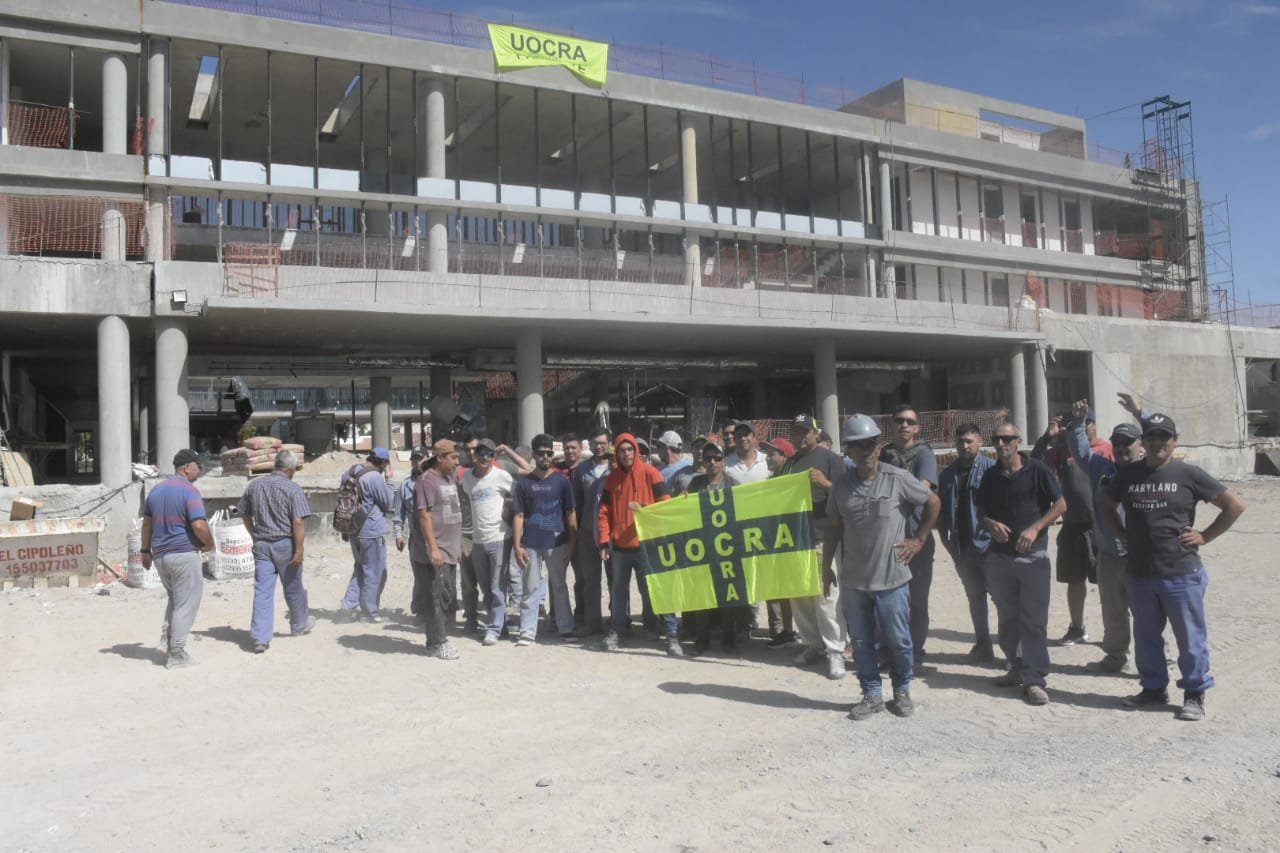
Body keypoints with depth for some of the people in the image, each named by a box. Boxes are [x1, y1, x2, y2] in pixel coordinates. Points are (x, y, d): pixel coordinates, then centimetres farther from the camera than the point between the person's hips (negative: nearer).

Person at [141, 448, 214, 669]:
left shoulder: (157, 490, 11)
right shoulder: (189, 491, -13)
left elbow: (146, 523, 17)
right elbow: (199, 525, -21)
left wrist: (146, 550, 23)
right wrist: (209, 543, -4)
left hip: (160, 555, 8)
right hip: (184, 554, -8)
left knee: (174, 598, 26)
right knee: (186, 604, 0)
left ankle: (167, 633, 10)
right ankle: (175, 655, 1)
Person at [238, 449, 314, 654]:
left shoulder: (254, 485, 6)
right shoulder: (293, 489, -12)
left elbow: (245, 514, 16)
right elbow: (298, 521, -18)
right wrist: (299, 549, -16)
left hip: (261, 544, 4)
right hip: (285, 543, -4)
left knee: (262, 591, 3)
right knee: (293, 588, 14)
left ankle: (260, 637, -2)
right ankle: (300, 625, 33)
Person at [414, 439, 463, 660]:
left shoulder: (450, 479, 15)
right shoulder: (427, 480, -12)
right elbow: (424, 516, -18)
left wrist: (458, 545, 22)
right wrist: (433, 548, -22)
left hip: (450, 551, 9)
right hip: (434, 553, -9)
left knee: (447, 595, 14)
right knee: (436, 597, -2)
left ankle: (435, 633, 26)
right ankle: (437, 644, 6)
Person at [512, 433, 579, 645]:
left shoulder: (562, 481, 3)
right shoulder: (524, 483, 3)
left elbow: (570, 514, 4)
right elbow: (519, 516, 3)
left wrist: (572, 544, -2)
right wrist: (517, 546, -3)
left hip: (557, 543, 0)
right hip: (531, 544, 0)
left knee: (560, 587, 10)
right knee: (530, 588, 5)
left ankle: (566, 628, 18)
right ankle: (527, 631, 11)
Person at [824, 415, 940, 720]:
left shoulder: (897, 478, -6)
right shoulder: (841, 485, 2)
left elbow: (933, 502, 5)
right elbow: (833, 527, 10)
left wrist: (919, 539, 1)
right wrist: (826, 567, 10)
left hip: (892, 578, -3)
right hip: (852, 580, 3)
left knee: (898, 640, 7)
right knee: (861, 641, 10)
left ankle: (902, 690, 29)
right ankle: (872, 694, 25)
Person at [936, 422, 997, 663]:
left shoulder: (991, 468, -5)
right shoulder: (948, 475, 12)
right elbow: (941, 510, 13)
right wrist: (945, 540, 7)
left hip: (989, 544, -5)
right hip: (962, 547, 5)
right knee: (974, 596, 15)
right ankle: (982, 645, 26)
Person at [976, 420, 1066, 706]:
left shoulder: (1036, 470, -5)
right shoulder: (991, 476, 7)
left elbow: (1060, 505, -4)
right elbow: (980, 511, 16)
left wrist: (1035, 528, -15)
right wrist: (991, 524, -6)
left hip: (1032, 555, -5)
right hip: (999, 555, 5)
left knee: (1034, 619, -4)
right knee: (1007, 618, 13)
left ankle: (1033, 680, 1)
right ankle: (1018, 667, 27)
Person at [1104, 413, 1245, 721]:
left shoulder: (1188, 474, -5)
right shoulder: (1128, 474, 6)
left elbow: (1235, 505, -1)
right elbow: (1109, 506, 23)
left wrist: (1204, 536, -4)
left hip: (1181, 572, -4)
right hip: (1139, 573, 4)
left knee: (1190, 637, 4)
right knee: (1146, 636, 14)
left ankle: (1194, 694, 18)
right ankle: (1154, 688, 28)